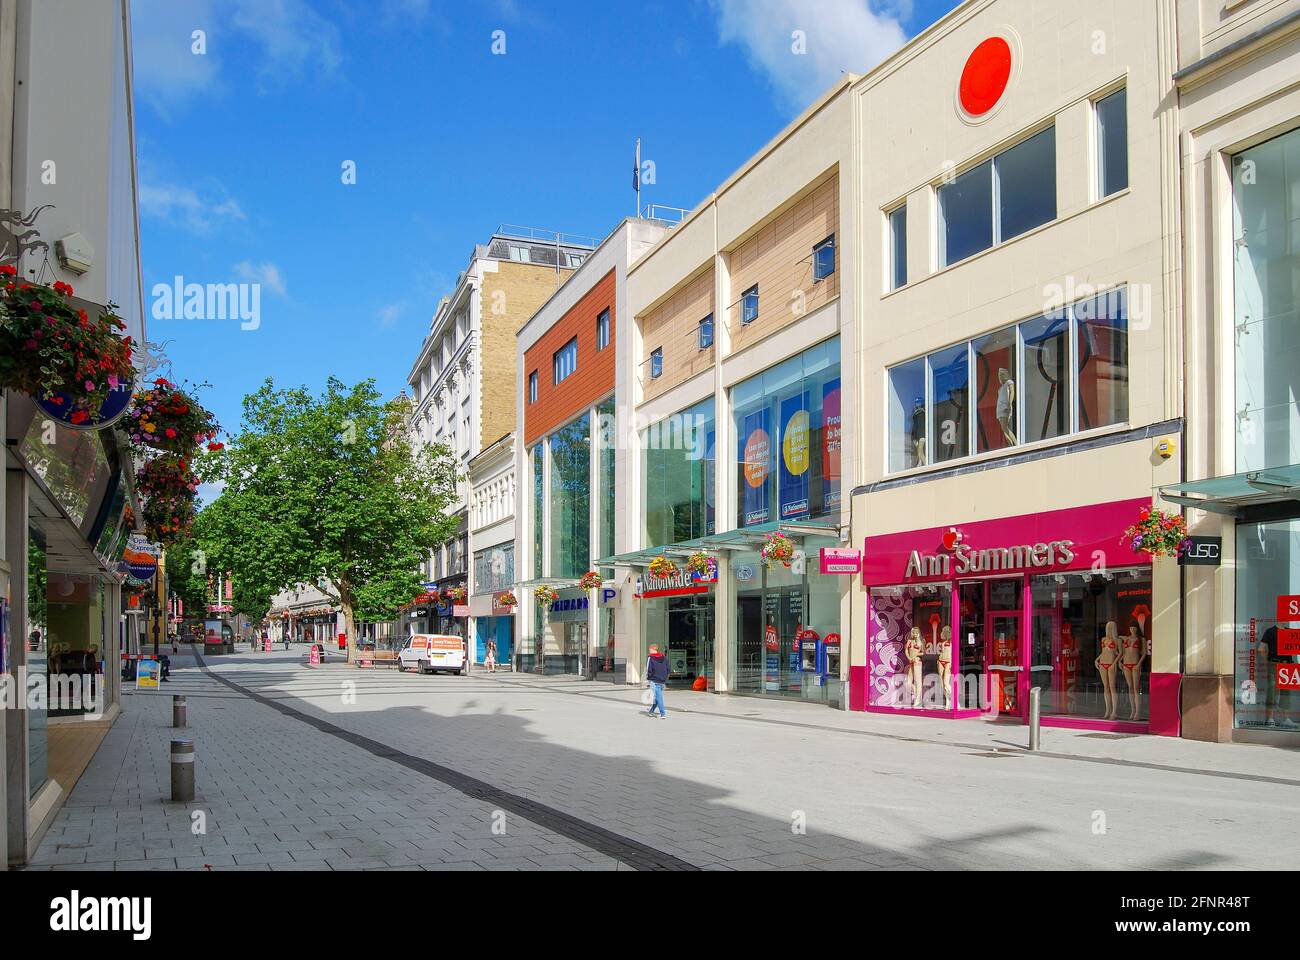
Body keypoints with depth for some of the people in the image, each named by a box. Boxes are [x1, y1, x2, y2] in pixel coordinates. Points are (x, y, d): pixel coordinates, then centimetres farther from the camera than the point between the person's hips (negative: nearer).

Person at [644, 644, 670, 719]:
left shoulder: (650, 658, -9)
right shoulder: (664, 658, 9)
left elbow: (649, 670, -13)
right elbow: (668, 669, 11)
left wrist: (648, 677, 0)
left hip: (654, 681, -6)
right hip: (662, 681, 6)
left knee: (658, 697, -6)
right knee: (657, 696, 17)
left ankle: (663, 714, -11)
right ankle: (651, 711, 33)